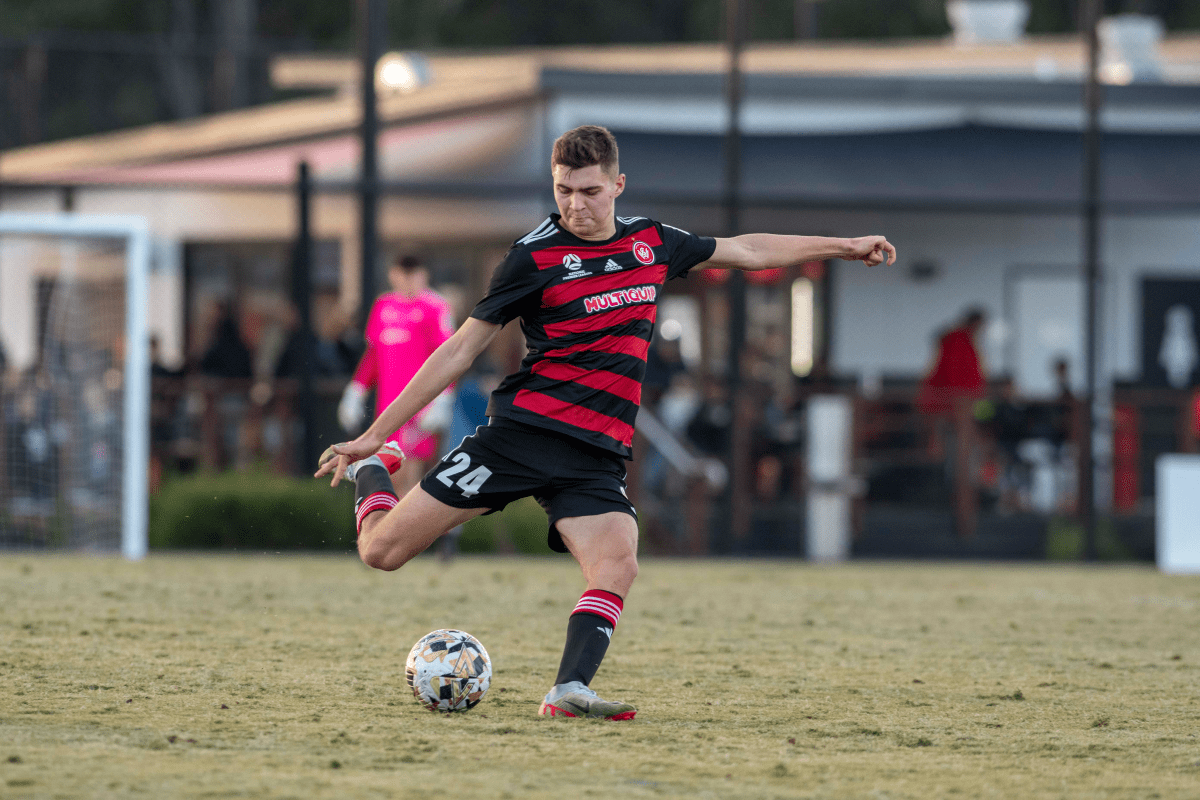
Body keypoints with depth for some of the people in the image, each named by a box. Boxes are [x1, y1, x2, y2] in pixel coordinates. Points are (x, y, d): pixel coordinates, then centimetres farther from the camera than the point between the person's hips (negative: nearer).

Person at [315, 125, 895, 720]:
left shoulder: (651, 241, 11)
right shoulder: (535, 256, -3)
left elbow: (747, 251, 28)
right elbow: (461, 349, 1)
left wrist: (843, 247, 30)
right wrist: (374, 434, -1)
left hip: (596, 454, 3)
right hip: (522, 429, -3)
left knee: (617, 566, -27)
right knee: (383, 550, -6)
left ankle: (568, 693, -30)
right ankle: (370, 472, 25)